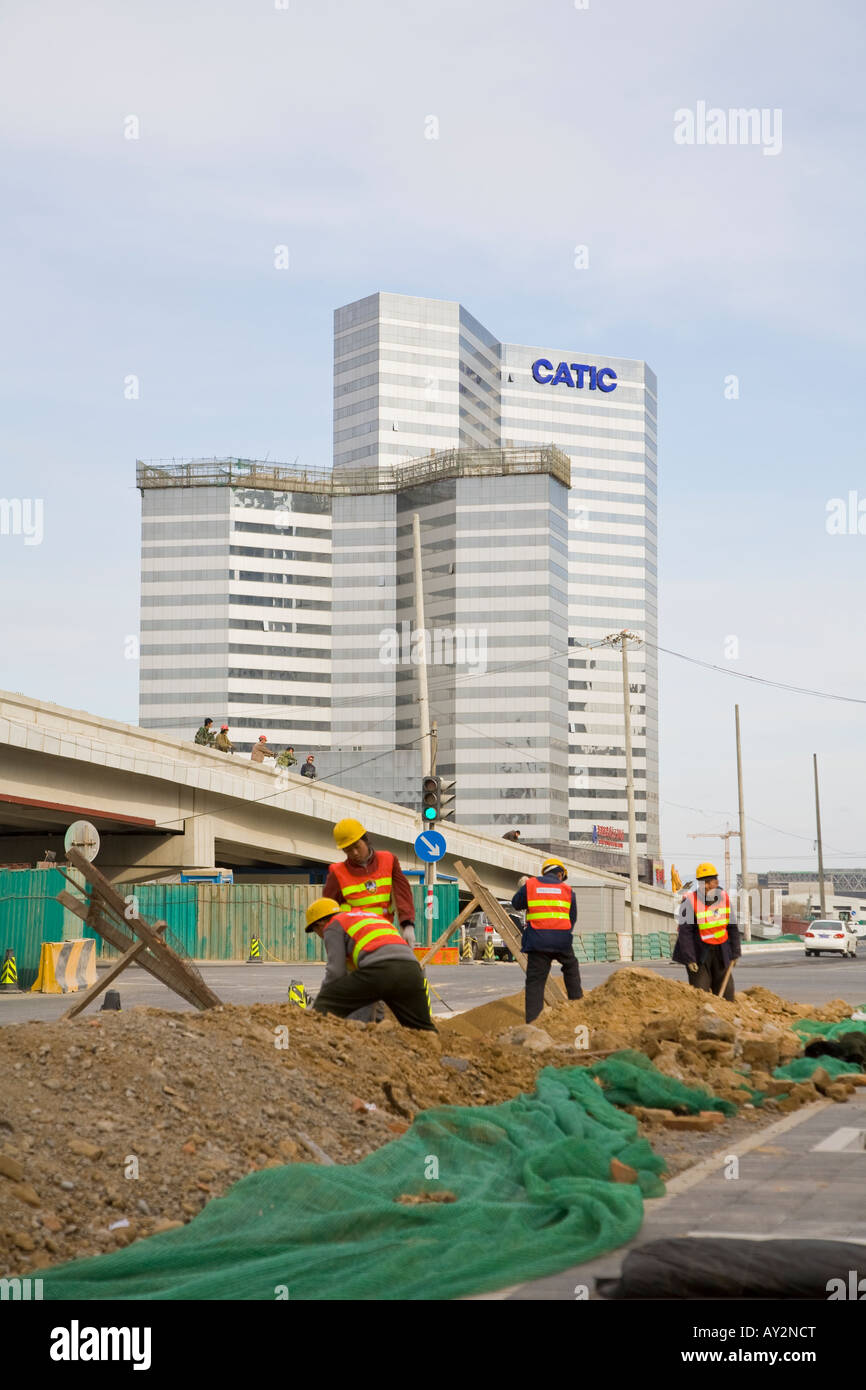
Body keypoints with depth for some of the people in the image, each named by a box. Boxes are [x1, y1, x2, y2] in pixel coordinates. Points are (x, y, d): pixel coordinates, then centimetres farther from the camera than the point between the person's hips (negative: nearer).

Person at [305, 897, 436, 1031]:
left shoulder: (333, 926, 18)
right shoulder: (374, 916, 40)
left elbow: (336, 971, 7)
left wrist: (318, 1008, 20)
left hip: (379, 968, -6)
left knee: (324, 1004, 8)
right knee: (423, 1029, 16)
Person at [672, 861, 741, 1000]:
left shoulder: (723, 897, -1)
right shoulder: (690, 901, -16)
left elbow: (732, 927, 8)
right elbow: (685, 931, -17)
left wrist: (735, 953, 8)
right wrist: (689, 959, -20)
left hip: (720, 951, 5)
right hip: (698, 952, -5)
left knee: (726, 991, 8)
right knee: (699, 991, -7)